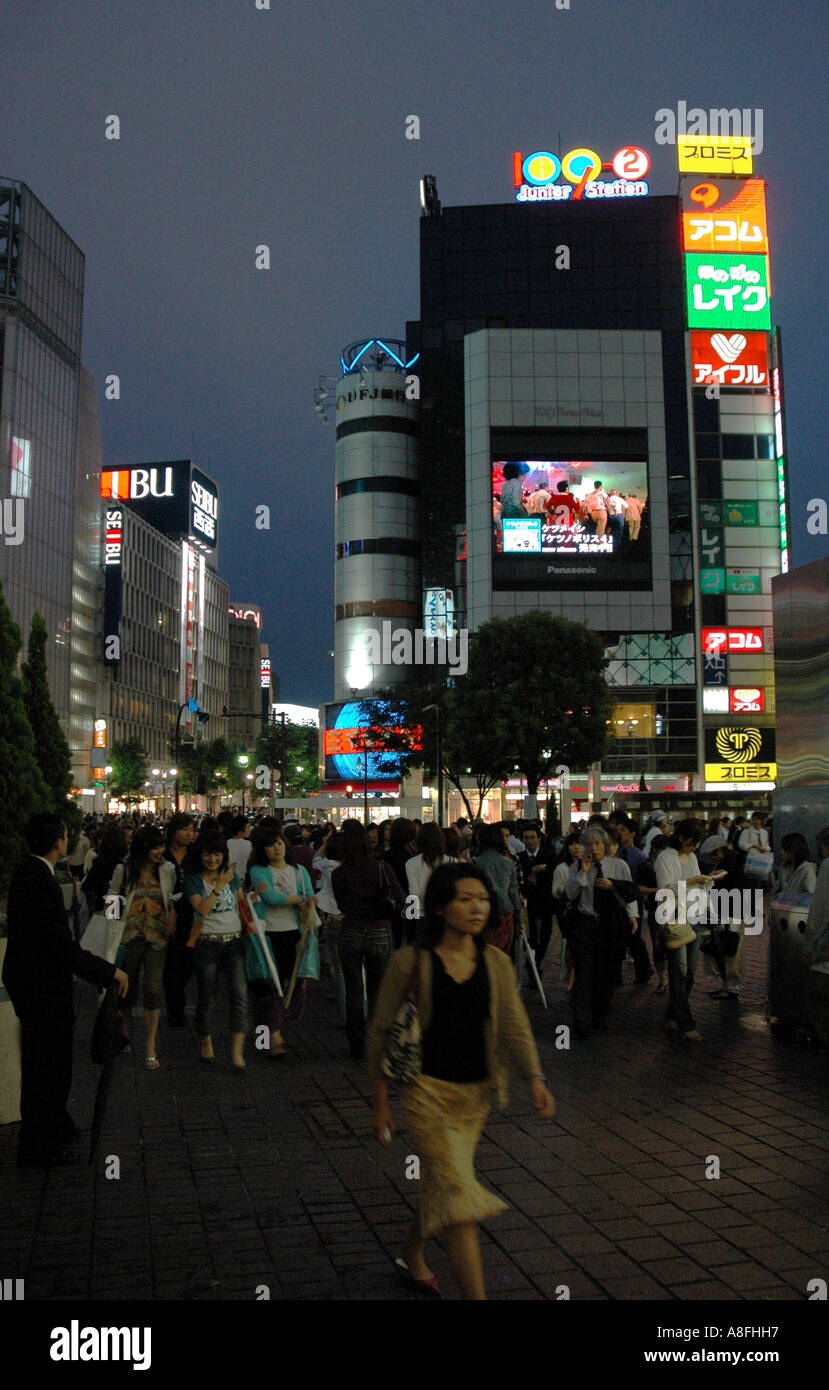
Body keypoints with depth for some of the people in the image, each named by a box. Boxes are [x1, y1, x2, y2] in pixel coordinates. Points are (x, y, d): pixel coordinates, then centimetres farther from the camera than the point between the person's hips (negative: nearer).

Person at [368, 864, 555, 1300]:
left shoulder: (496, 964, -1)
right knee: (456, 1190, -12)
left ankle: (411, 1259, 45)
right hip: (427, 1089, -5)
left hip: (476, 1092, 5)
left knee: (439, 1184, 19)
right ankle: (475, 1295, -6)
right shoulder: (411, 962, -13)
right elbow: (380, 1032, -5)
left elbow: (515, 1027, -3)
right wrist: (381, 1103, -3)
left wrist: (535, 1077, -20)